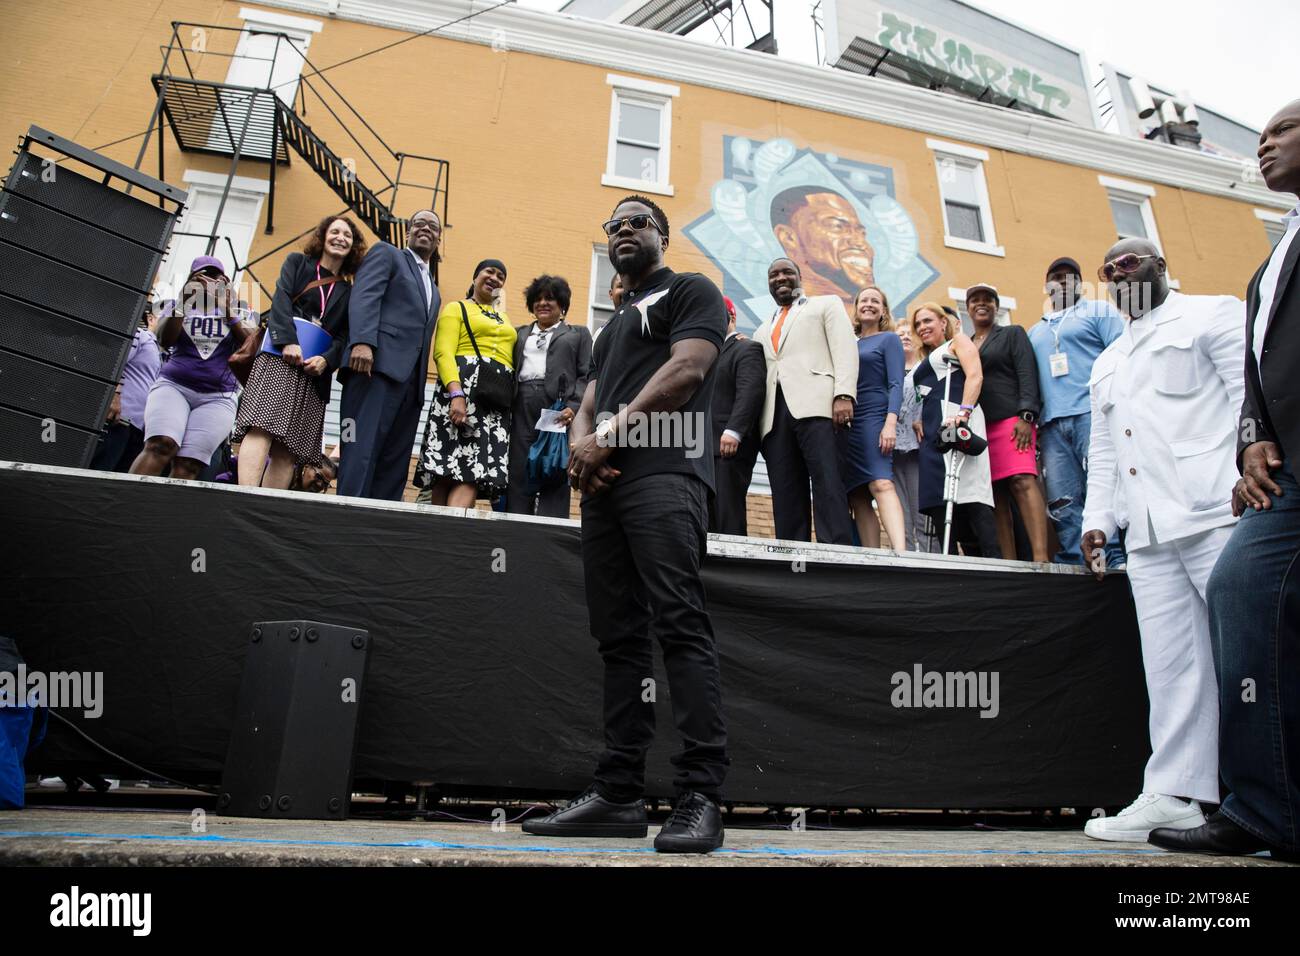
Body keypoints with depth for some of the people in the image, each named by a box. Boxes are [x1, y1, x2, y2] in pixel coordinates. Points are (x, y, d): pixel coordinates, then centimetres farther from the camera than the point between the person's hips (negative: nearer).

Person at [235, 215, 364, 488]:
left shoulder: (348, 292, 21)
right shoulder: (298, 262, 17)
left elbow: (344, 337, 11)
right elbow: (281, 299, 1)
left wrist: (326, 360, -10)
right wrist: (288, 341, -15)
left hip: (315, 371, 3)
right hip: (280, 356, -3)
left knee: (288, 449, -7)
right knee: (261, 429, -22)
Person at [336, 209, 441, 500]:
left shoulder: (434, 290, 32)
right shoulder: (386, 253, 14)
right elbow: (364, 296, -4)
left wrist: (421, 384, 13)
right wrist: (362, 342, -21)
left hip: (411, 379, 7)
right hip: (377, 366, -7)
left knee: (394, 463, -2)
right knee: (362, 452, -15)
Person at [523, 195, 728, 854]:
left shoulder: (690, 291, 11)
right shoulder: (614, 323, 33)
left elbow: (686, 369, -7)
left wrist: (610, 434, -11)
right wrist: (581, 442, 0)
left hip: (664, 473, -8)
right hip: (604, 483, 8)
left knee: (680, 625, -17)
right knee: (620, 638, 3)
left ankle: (701, 796, -15)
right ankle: (617, 795, 7)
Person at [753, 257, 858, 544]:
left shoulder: (826, 304, 19)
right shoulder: (763, 330, 33)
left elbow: (845, 349, 3)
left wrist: (844, 395, -13)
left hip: (816, 405, -4)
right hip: (775, 415, 5)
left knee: (828, 486, -16)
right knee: (785, 496, -4)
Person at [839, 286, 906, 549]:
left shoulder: (888, 339, 7)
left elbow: (896, 384, -5)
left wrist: (890, 423, -19)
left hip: (874, 418, -6)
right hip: (846, 424, 6)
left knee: (881, 484, -25)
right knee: (858, 499, -2)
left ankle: (900, 553, -36)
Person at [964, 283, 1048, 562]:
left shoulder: (1012, 334, 13)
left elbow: (1027, 374, 1)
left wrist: (1026, 416, -12)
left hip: (1010, 420, -4)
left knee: (1023, 482, -20)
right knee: (995, 495, -3)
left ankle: (1040, 557, -27)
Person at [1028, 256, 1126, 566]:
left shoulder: (1100, 310, 14)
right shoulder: (1035, 331, 28)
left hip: (1093, 414, -4)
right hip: (1052, 424, 4)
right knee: (1062, 503, -4)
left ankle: (1117, 561, -11)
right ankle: (1075, 566, -2)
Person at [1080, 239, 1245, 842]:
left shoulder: (1213, 315, 10)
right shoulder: (1106, 364, 29)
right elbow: (1103, 450, 26)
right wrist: (1097, 519, 16)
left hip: (1217, 512, -6)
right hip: (1149, 533, 6)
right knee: (1171, 665, 2)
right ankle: (1174, 794, 4)